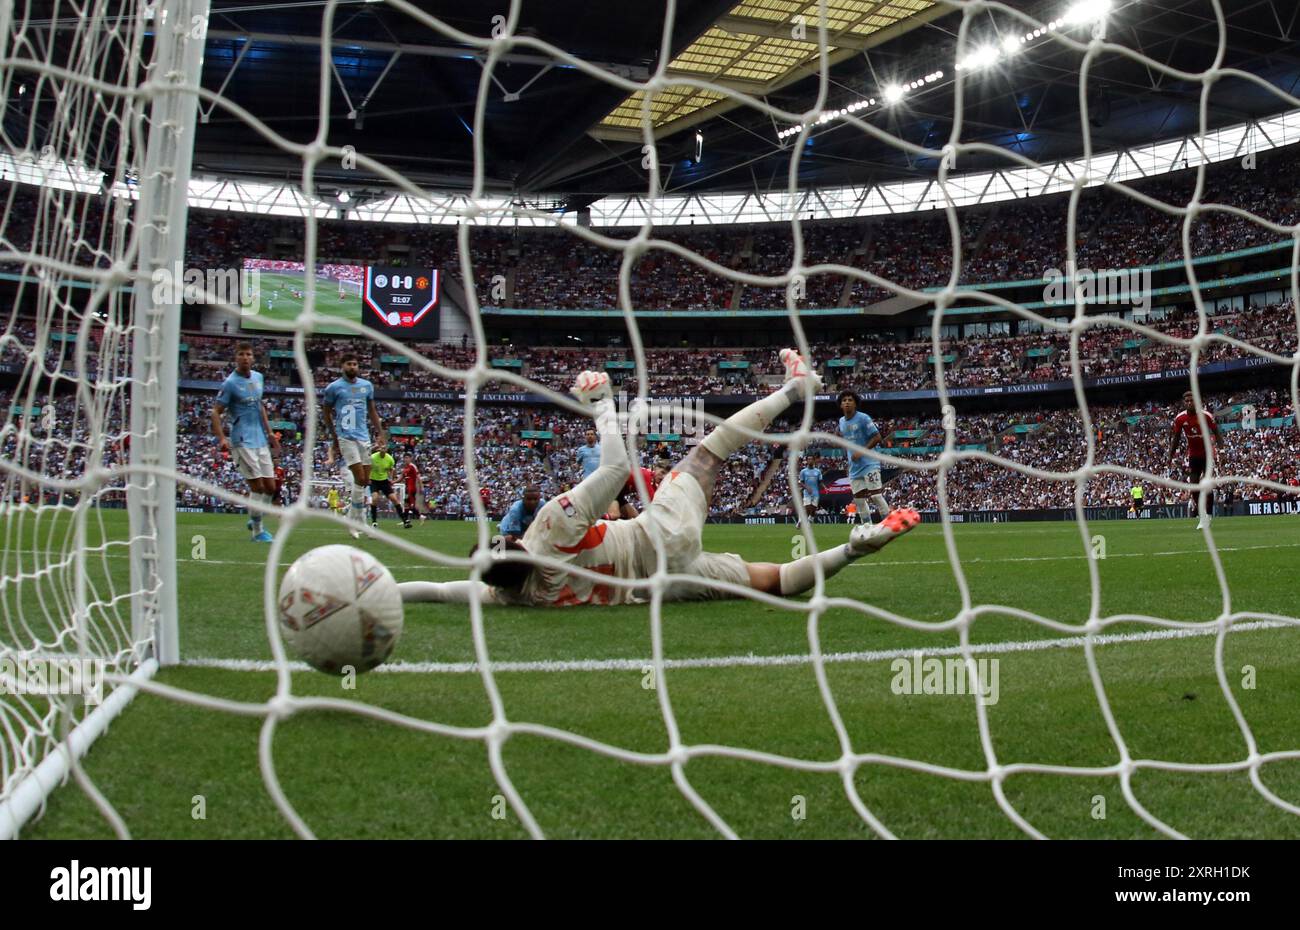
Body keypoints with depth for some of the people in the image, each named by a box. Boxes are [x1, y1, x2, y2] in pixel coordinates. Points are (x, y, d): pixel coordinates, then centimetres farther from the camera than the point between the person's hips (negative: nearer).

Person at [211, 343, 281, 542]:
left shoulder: (258, 377, 12)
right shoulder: (230, 383, -9)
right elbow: (216, 412, -10)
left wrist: (269, 433, 19)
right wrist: (221, 439, -21)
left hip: (260, 440, 7)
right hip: (243, 441, -7)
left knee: (271, 487, 7)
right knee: (258, 486, -8)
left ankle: (255, 521, 27)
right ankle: (258, 531, 5)